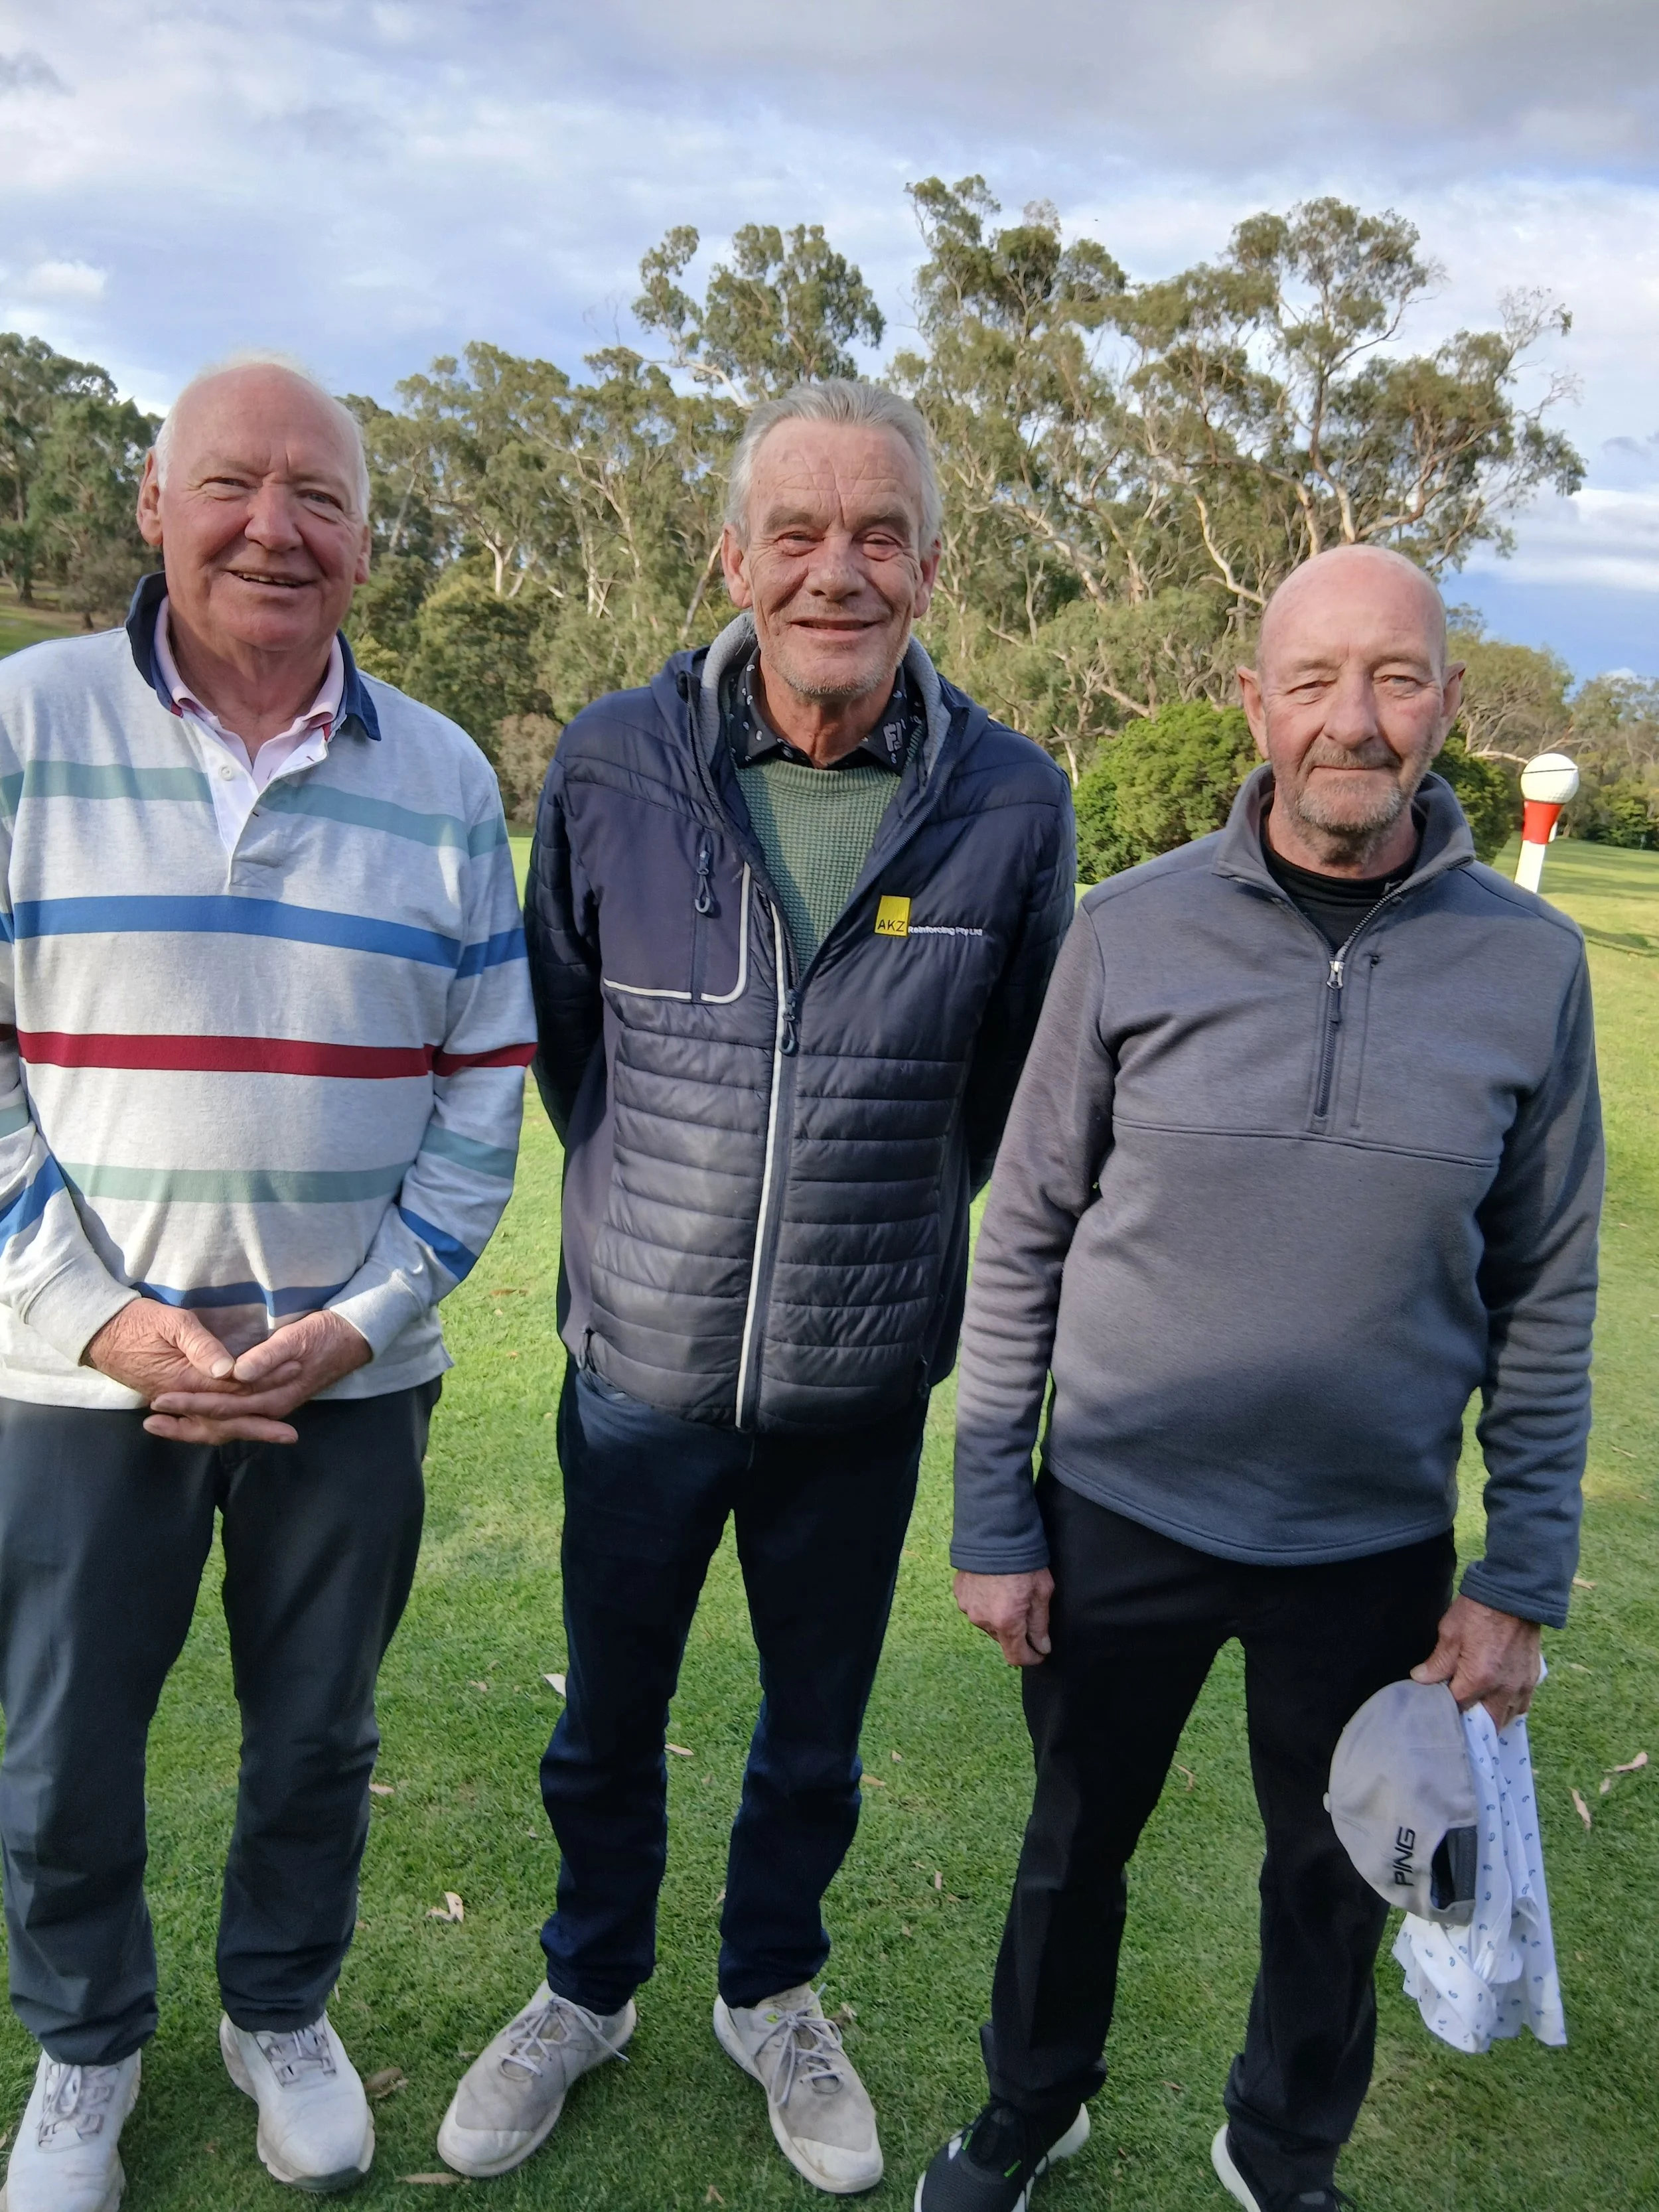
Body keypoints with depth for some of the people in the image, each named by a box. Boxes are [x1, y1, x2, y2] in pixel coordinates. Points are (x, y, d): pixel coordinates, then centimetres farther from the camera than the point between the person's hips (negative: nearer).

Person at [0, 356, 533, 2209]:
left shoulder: (444, 778, 1)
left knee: (316, 1735, 17)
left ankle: (281, 2014, 44)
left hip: (356, 1374, 1)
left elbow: (483, 1096, 1)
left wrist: (354, 1325, -7)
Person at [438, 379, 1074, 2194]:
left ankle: (770, 1997, 48)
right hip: (639, 1361, 1)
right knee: (607, 1721, 19)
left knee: (816, 1734, 20)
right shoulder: (611, 767, -10)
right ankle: (587, 1991, 47)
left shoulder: (1009, 803, -11)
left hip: (863, 1382, 0)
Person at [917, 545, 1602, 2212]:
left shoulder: (1528, 965, -7)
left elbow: (1545, 1293, -1)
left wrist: (1524, 1582, 0)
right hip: (1122, 1513, 0)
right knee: (1076, 1841, 20)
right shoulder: (1135, 931, -10)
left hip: (1377, 1544, 1)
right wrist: (991, 1518, -4)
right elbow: (1024, 1235, -5)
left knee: (1333, 1884, 20)